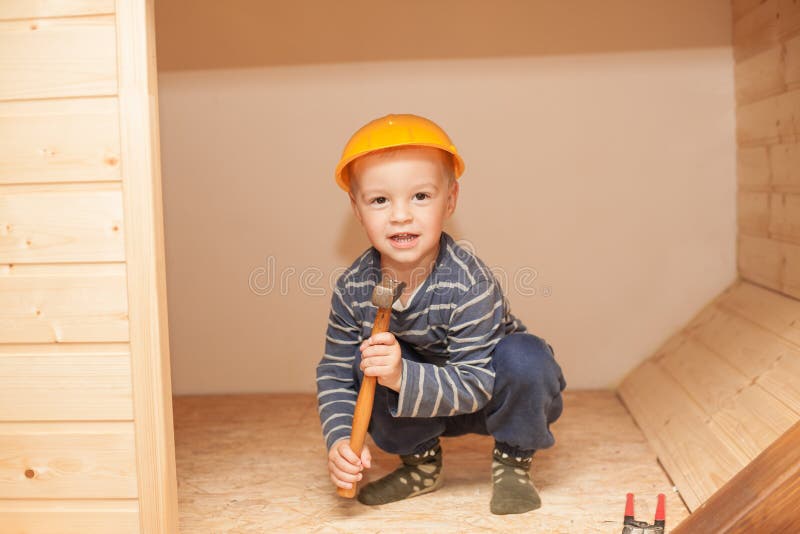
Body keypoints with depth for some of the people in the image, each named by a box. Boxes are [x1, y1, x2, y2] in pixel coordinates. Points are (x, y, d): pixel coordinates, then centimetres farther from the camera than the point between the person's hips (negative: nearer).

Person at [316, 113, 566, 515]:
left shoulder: (467, 283, -33)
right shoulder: (353, 289, -19)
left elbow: (475, 384, -31)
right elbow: (335, 373, -10)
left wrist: (404, 377, -46)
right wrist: (340, 439, -26)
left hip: (491, 396, -3)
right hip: (425, 405, 4)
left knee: (526, 357, -33)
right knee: (368, 362, -23)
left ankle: (513, 460, -4)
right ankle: (420, 460, 3)